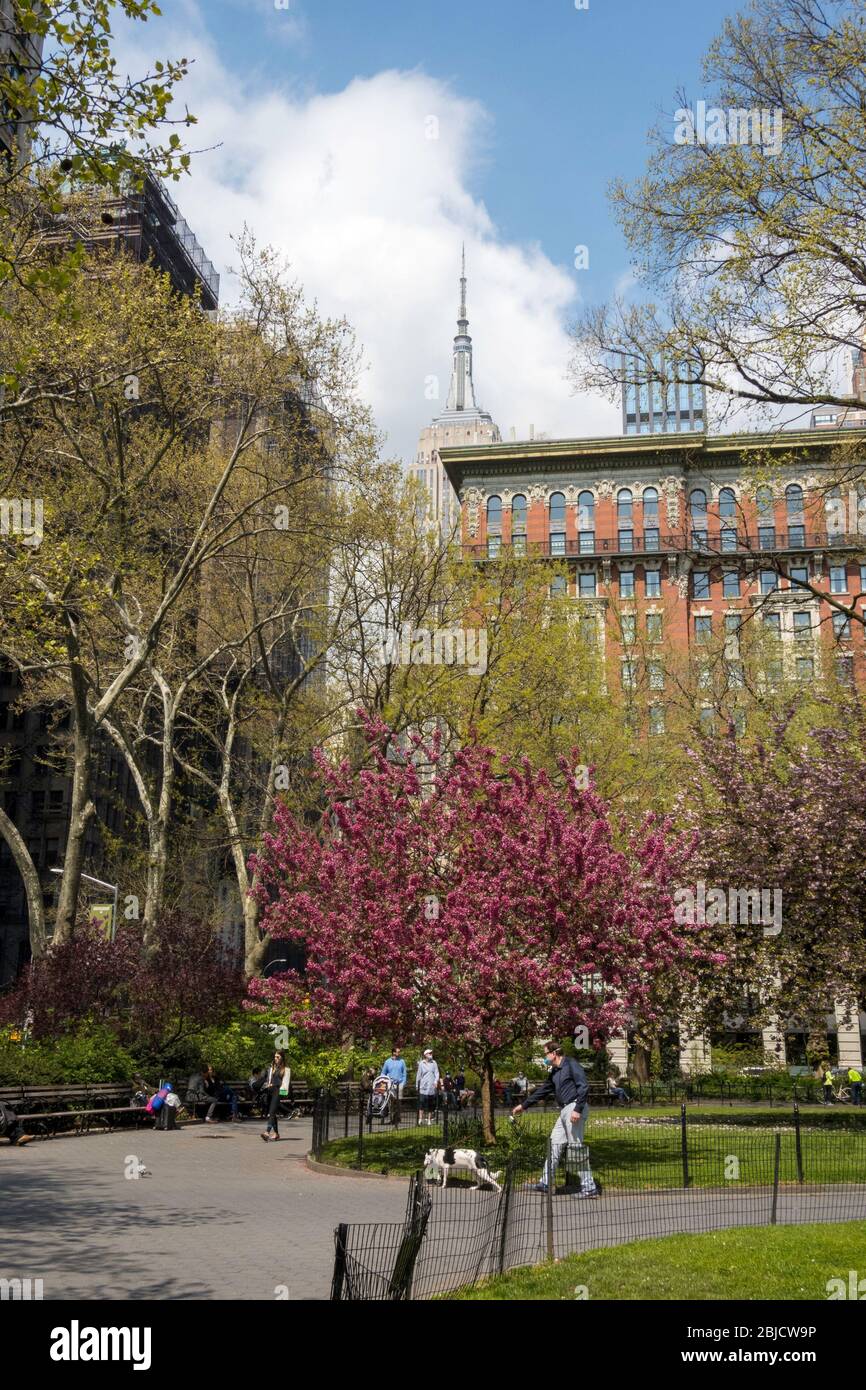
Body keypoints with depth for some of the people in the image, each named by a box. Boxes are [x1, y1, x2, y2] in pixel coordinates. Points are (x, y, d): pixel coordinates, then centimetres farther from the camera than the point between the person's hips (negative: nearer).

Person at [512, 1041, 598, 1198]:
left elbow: (584, 1087, -16)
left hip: (574, 1108, -10)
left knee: (577, 1147, -9)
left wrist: (578, 1109, -23)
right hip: (564, 1111, 10)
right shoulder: (555, 1071, 18)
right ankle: (546, 1182, 16)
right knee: (554, 1143, 10)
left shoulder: (571, 1065, -8)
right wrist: (524, 1106, 30)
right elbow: (543, 1090, 27)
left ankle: (589, 1188, -5)